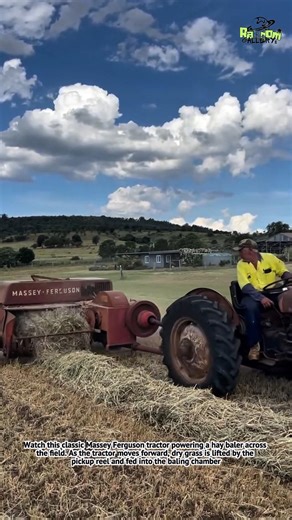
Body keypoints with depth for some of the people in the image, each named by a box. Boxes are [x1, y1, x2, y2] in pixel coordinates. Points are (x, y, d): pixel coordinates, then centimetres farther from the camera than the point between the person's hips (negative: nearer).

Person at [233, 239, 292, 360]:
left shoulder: (269, 257, -1)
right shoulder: (241, 265, -4)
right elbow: (245, 287, -15)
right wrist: (261, 298, -30)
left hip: (273, 293, 2)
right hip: (254, 295, -1)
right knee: (251, 306, -36)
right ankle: (254, 345, -26)